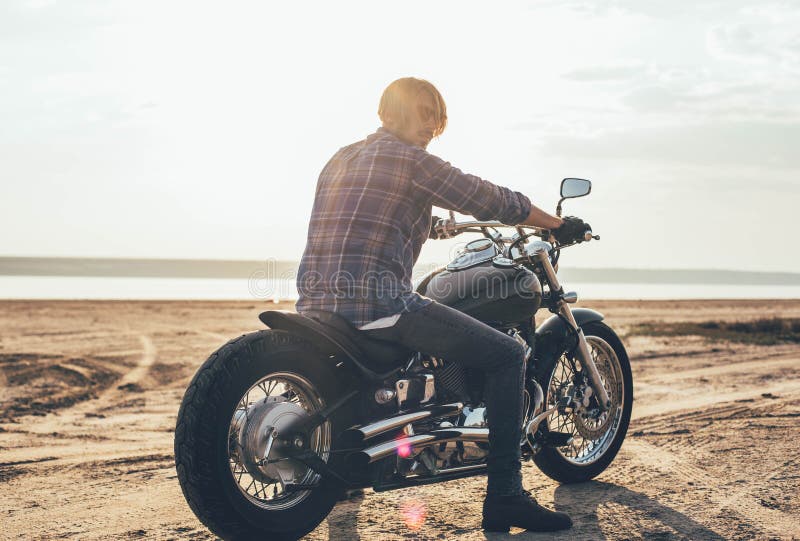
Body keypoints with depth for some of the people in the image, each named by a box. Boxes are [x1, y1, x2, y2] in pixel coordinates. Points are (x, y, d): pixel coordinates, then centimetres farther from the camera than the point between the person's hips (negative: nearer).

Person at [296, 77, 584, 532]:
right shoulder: (411, 159, -3)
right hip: (379, 303, -9)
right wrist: (559, 224, 12)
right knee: (508, 355, -2)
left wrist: (431, 226, 50)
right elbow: (492, 201, -2)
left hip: (316, 306, 9)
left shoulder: (339, 161, 21)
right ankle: (505, 498, -5)